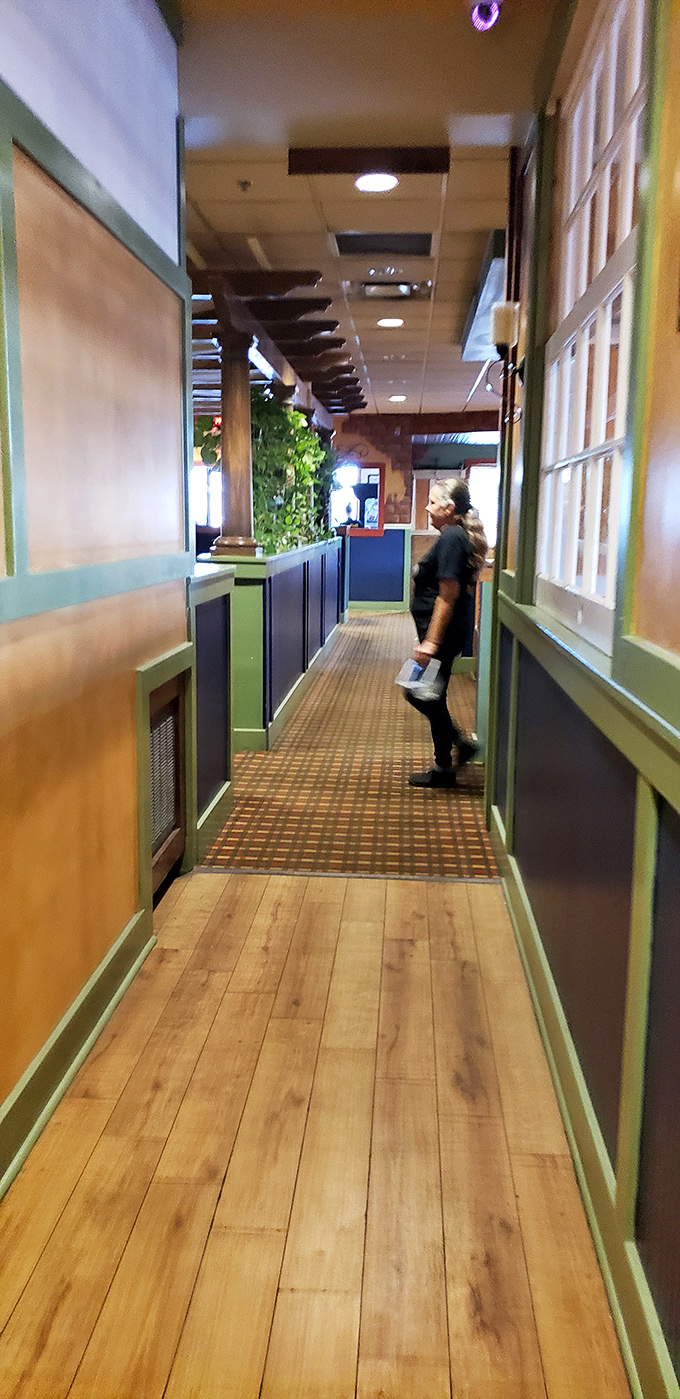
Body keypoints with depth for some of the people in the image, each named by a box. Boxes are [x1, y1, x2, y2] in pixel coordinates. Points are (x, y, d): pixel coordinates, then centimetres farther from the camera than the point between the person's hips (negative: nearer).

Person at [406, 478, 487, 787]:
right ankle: (461, 744, 22)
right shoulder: (459, 536, 13)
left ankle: (443, 769, 13)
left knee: (429, 697, 0)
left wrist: (431, 642, -24)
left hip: (442, 633, -10)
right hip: (446, 633, 10)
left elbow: (448, 595, -23)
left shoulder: (451, 539, -18)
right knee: (420, 693, 17)